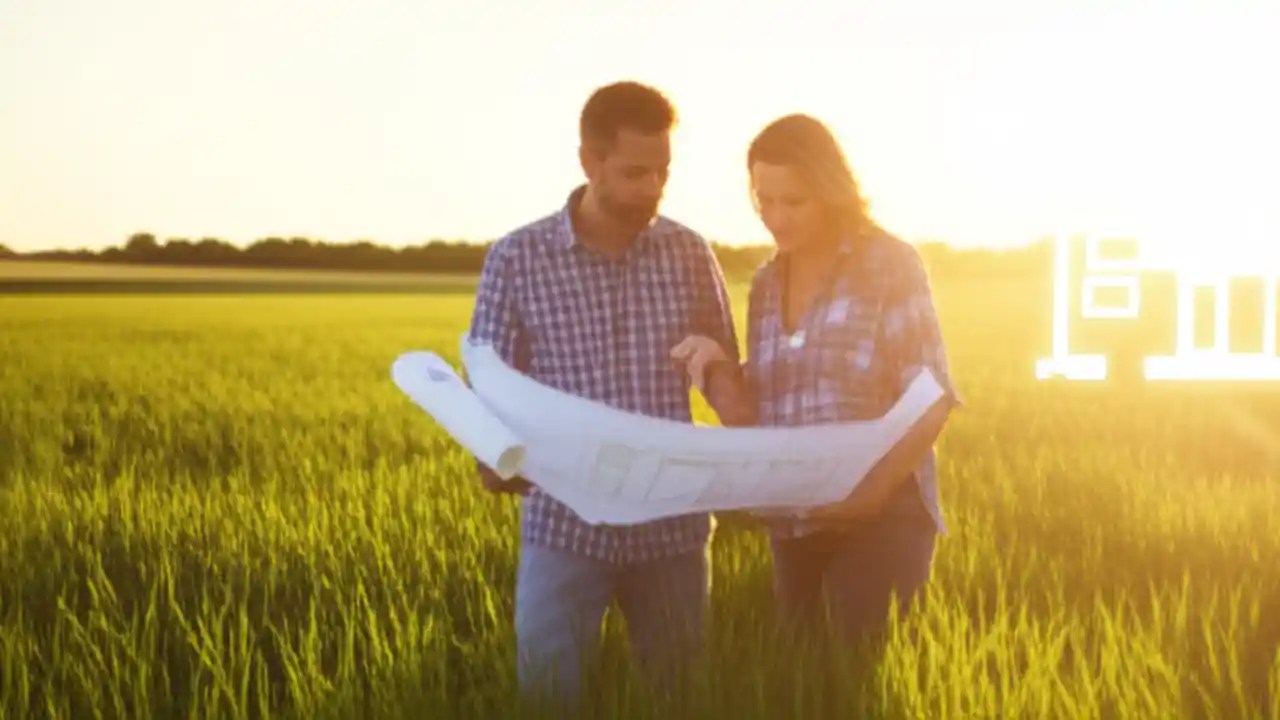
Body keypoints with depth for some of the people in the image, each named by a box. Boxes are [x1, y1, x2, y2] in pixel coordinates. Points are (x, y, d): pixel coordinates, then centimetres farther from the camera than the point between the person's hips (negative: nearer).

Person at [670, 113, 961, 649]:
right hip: (793, 523, 5)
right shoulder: (766, 284, 10)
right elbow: (755, 422, 8)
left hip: (879, 516, -5)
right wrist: (718, 369, -10)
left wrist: (875, 486, -22)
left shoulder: (889, 265, -6)